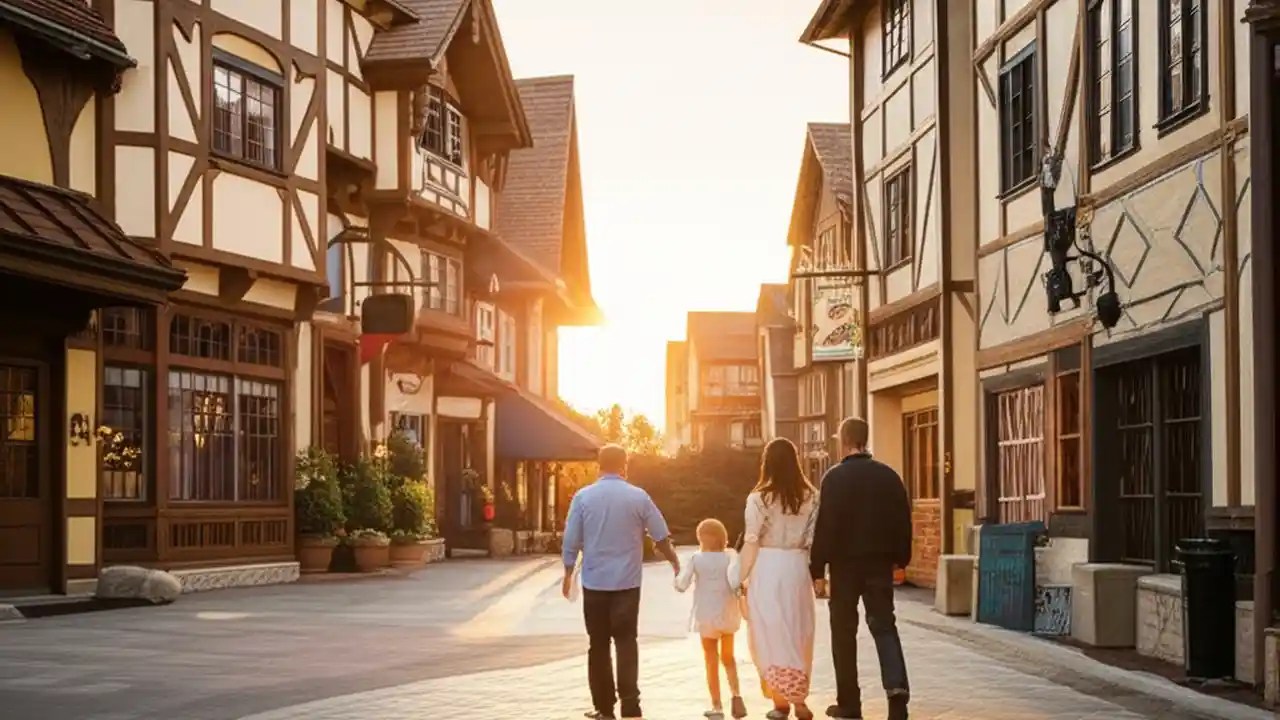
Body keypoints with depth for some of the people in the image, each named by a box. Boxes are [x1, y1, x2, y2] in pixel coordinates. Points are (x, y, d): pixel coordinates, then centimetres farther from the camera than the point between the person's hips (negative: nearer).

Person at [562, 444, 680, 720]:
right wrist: (675, 562, 21)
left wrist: (568, 573, 12)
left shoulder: (583, 497, -2)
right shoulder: (638, 497, -3)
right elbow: (661, 537, 3)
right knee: (626, 642, 3)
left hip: (594, 582, 1)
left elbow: (571, 541, -1)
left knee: (598, 644, 9)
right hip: (627, 582, 0)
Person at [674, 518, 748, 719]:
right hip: (728, 614, 1)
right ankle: (736, 694, -1)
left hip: (706, 616, -1)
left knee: (712, 661, 9)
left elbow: (681, 585, -10)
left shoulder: (696, 559, -6)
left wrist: (676, 574, 10)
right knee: (728, 657, 20)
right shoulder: (730, 556, -4)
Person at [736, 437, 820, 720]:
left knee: (771, 634, 3)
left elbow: (751, 542, -8)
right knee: (797, 634, 13)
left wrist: (744, 577, -1)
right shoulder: (811, 497, 2)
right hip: (797, 567, 3)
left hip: (767, 568, -3)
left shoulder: (759, 498, -8)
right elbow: (815, 539, 1)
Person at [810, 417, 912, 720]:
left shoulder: (835, 477, -10)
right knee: (884, 626, 7)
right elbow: (903, 521, 7)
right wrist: (901, 559, 15)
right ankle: (897, 687, -15)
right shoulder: (888, 475, 5)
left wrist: (817, 570, -10)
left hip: (845, 563, -3)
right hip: (879, 562, 4)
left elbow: (825, 526, -13)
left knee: (844, 631, 6)